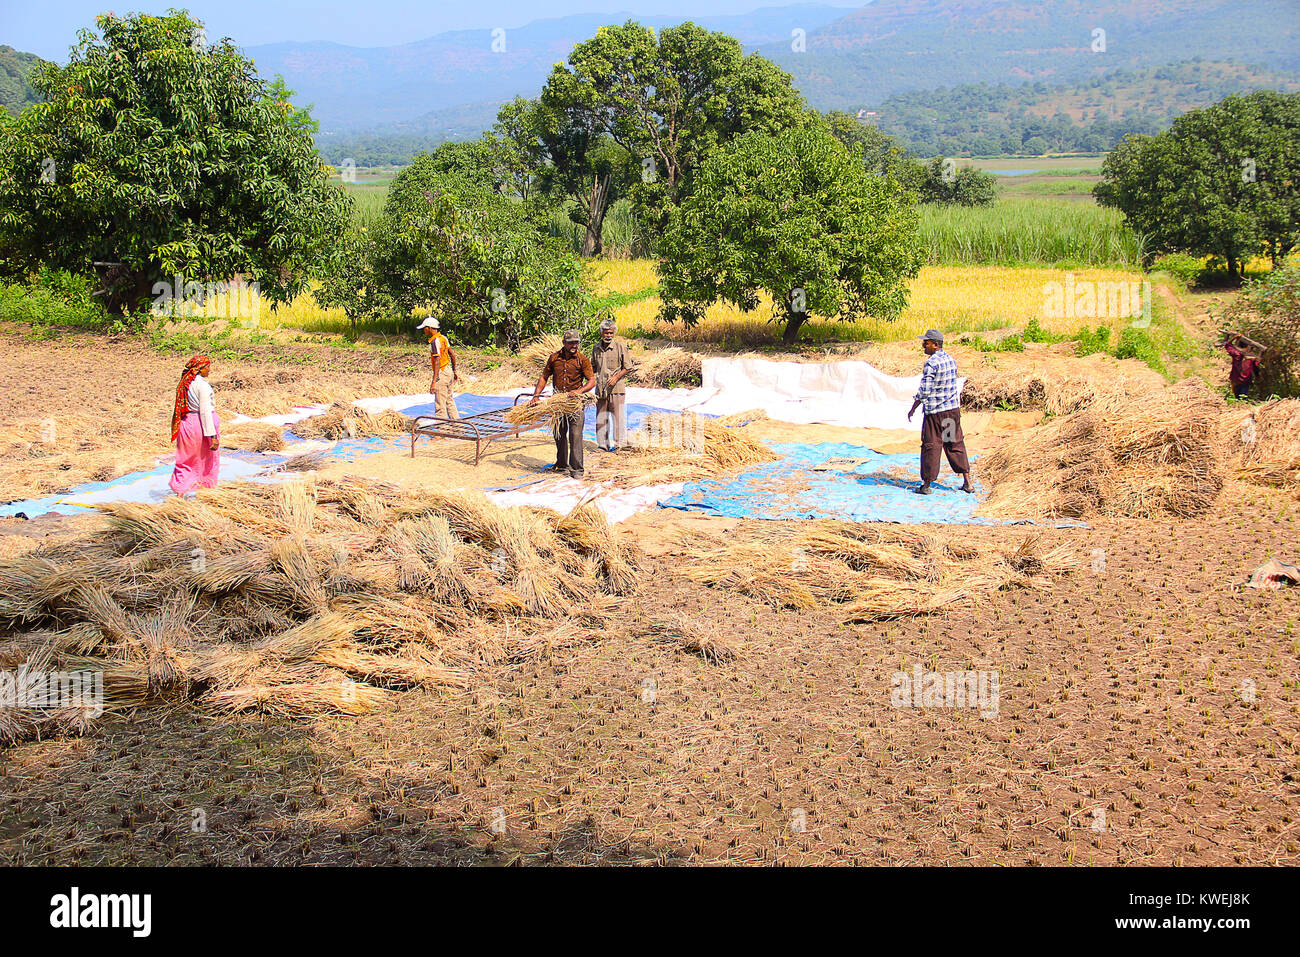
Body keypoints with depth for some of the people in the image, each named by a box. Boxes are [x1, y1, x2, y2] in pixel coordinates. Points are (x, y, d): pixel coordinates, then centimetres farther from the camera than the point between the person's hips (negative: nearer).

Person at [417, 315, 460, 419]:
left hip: (441, 374, -9)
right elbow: (452, 355, 15)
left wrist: (434, 382, -27)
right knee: (449, 401, 21)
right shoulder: (443, 338, 8)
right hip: (449, 372, 9)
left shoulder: (434, 342, -18)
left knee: (440, 405, -4)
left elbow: (437, 362, -24)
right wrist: (454, 371, 26)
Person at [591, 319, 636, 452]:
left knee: (618, 416, -1)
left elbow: (628, 367, -4)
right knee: (600, 417, 9)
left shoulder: (620, 346, -7)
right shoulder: (596, 348, 8)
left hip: (616, 387, -5)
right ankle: (603, 443, 19)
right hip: (600, 388, 5)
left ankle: (617, 442, 8)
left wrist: (616, 377, -14)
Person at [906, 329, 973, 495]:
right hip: (953, 408, 7)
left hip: (935, 412, -7)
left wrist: (912, 409, -10)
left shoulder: (931, 363, -16)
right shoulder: (951, 359, 8)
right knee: (956, 444, 13)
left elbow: (924, 391, -19)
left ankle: (926, 485, 8)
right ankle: (967, 482, 12)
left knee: (931, 446, 1)